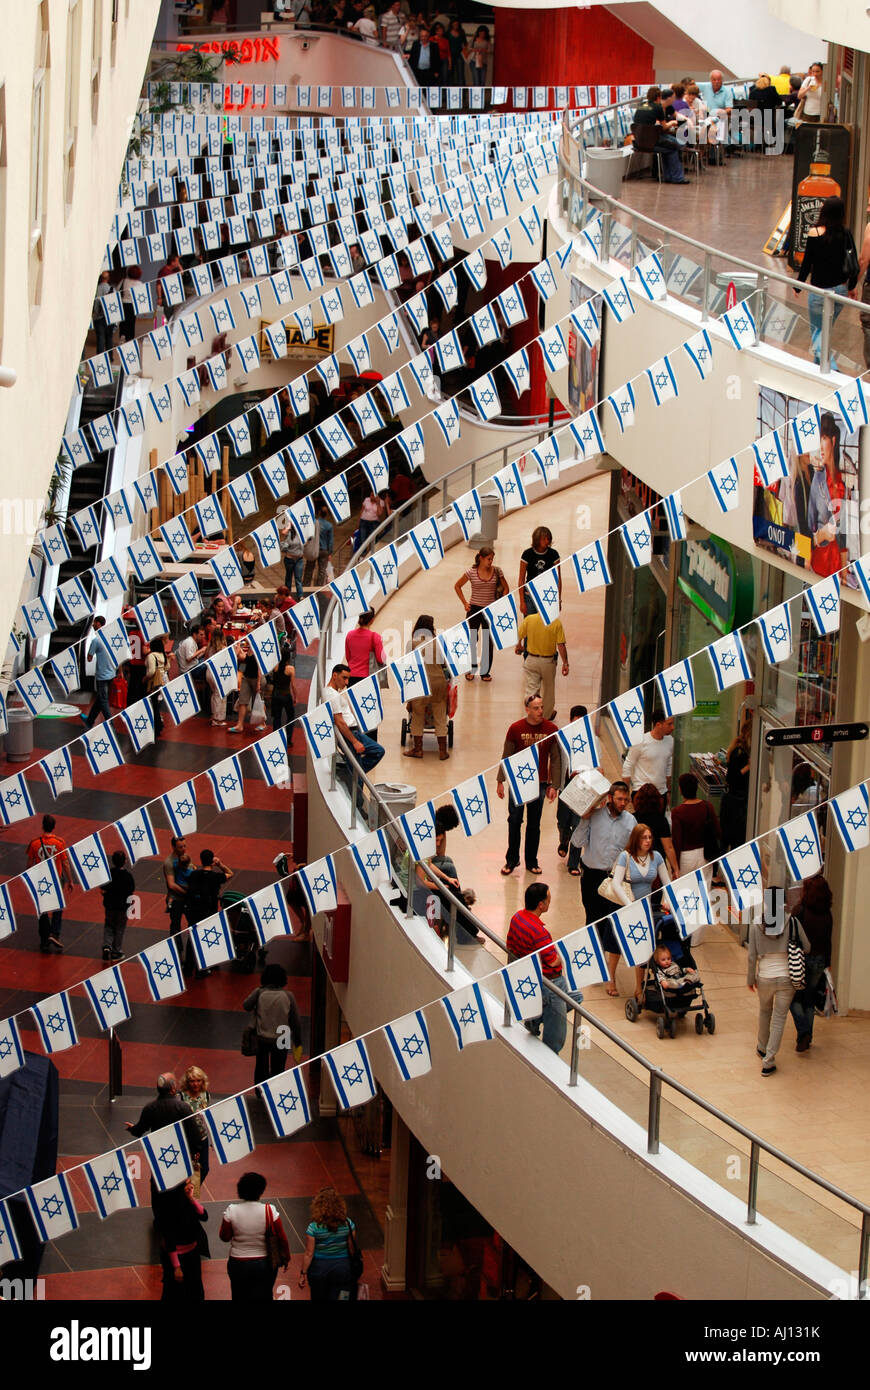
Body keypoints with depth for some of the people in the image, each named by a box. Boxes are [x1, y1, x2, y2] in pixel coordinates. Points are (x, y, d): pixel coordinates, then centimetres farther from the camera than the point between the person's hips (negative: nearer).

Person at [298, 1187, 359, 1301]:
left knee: (319, 1299, 18)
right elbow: (351, 1249, -2)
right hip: (343, 1268, 1)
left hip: (319, 1268, -1)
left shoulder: (314, 1227, -16)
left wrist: (303, 1274, -1)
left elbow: (309, 1254, -12)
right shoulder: (347, 1223, -9)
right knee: (339, 1299, 6)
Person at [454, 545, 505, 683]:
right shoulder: (471, 572, -6)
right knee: (472, 640, 4)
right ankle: (471, 670, 19)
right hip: (475, 609, -1)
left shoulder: (496, 571, -3)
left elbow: (505, 588, 10)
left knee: (488, 642, 5)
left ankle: (485, 672, 14)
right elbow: (457, 586, 7)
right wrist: (465, 603, 1)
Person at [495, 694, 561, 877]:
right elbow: (506, 756, 1)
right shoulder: (516, 729, -6)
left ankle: (531, 862, 20)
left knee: (534, 825, 8)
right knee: (514, 822, 4)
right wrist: (500, 781, 1)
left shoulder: (551, 730, -3)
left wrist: (553, 786, 0)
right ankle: (511, 860, 17)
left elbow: (555, 759, 3)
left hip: (539, 783, 1)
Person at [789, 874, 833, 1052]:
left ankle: (803, 1033, -10)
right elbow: (828, 942, 7)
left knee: (794, 998, 8)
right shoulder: (827, 914, 1)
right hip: (819, 961, 5)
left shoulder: (800, 910, -15)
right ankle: (807, 1038, 19)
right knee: (809, 999, 16)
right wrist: (826, 965, 16)